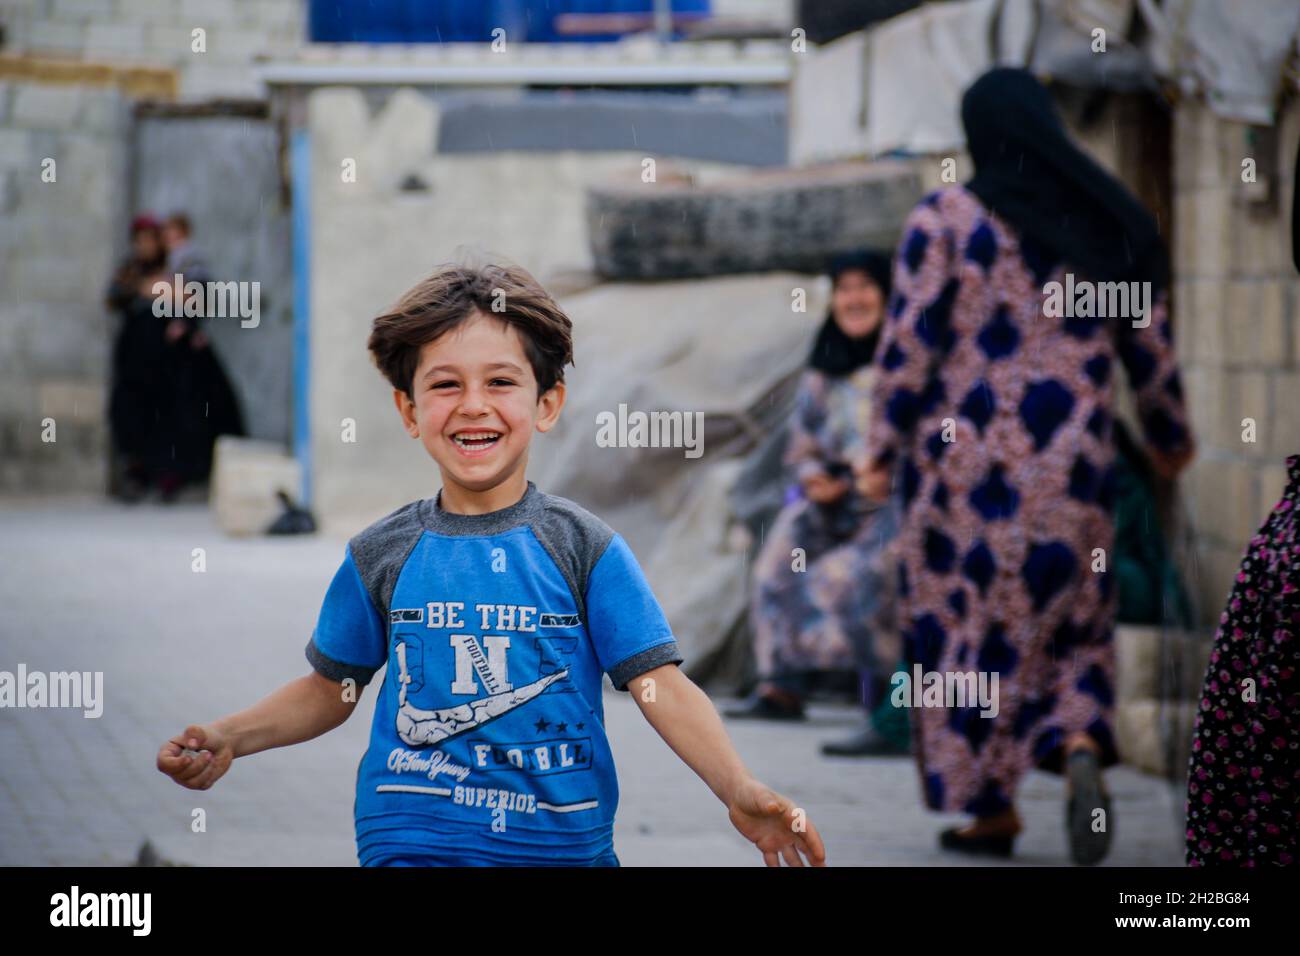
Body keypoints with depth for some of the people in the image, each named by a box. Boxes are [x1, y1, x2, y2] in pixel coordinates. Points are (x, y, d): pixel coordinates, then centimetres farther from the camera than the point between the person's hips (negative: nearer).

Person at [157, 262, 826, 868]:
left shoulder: (585, 549, -2)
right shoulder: (381, 556, 3)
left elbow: (660, 687, -9)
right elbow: (330, 689, 13)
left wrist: (738, 790, -23)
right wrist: (228, 739, -2)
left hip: (565, 844, 0)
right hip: (410, 846, 0)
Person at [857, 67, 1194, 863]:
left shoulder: (946, 219, -6)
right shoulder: (1112, 225, 3)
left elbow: (908, 345, -8)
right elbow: (1152, 351, 9)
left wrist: (884, 450, 2)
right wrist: (1171, 439, 25)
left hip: (964, 458, -2)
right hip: (1072, 468, 2)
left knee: (970, 626, 10)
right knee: (1072, 625, 16)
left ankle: (991, 807, 12)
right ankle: (1081, 747, -11)